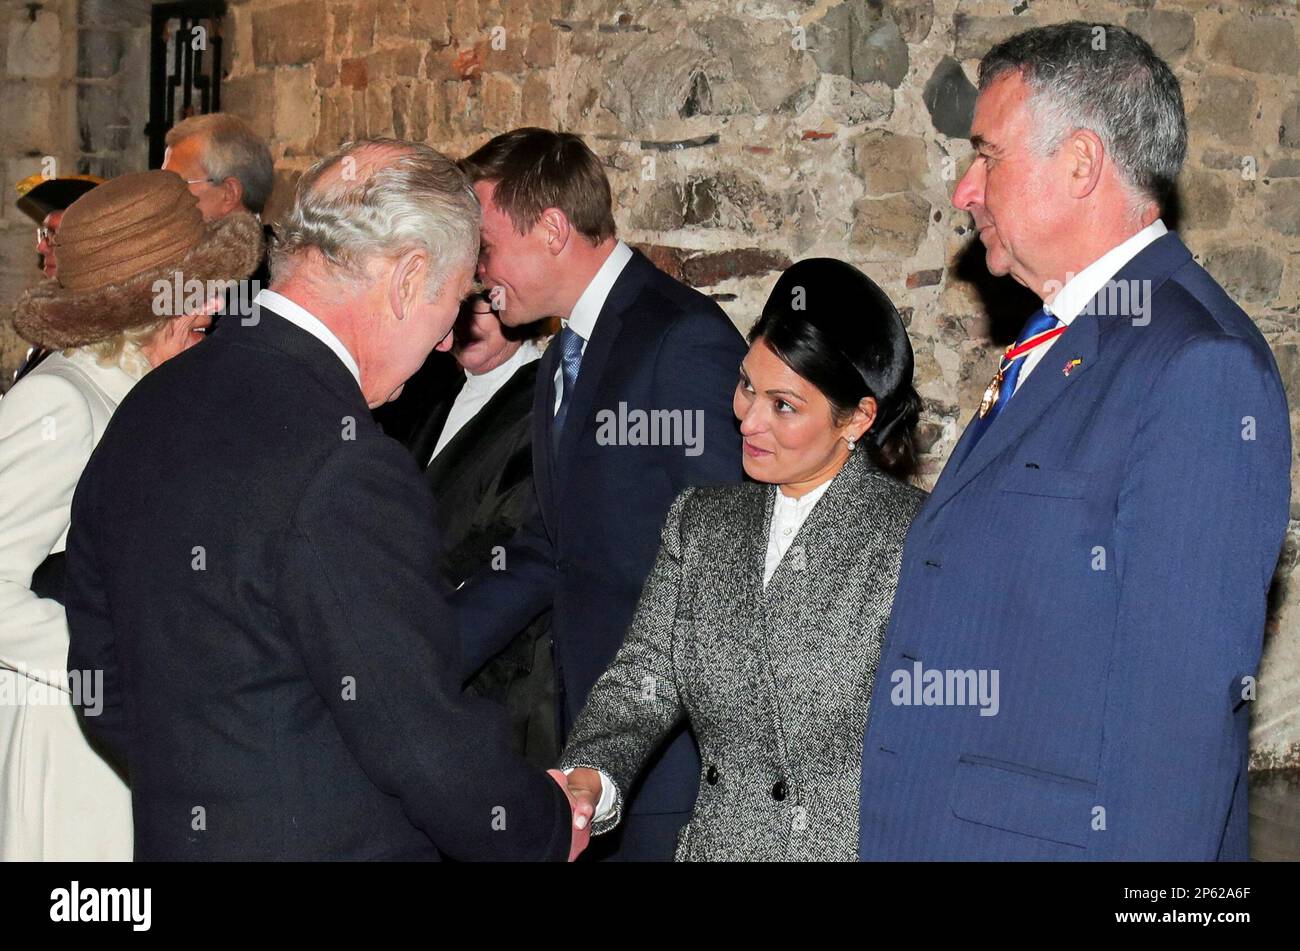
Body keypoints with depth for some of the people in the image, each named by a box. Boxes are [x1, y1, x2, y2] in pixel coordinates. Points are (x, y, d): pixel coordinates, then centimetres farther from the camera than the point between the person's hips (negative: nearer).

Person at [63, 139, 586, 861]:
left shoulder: (148, 406, 3)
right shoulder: (347, 470, -25)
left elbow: (103, 680, 11)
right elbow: (426, 746, -21)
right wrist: (550, 825, -5)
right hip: (337, 844, -8)